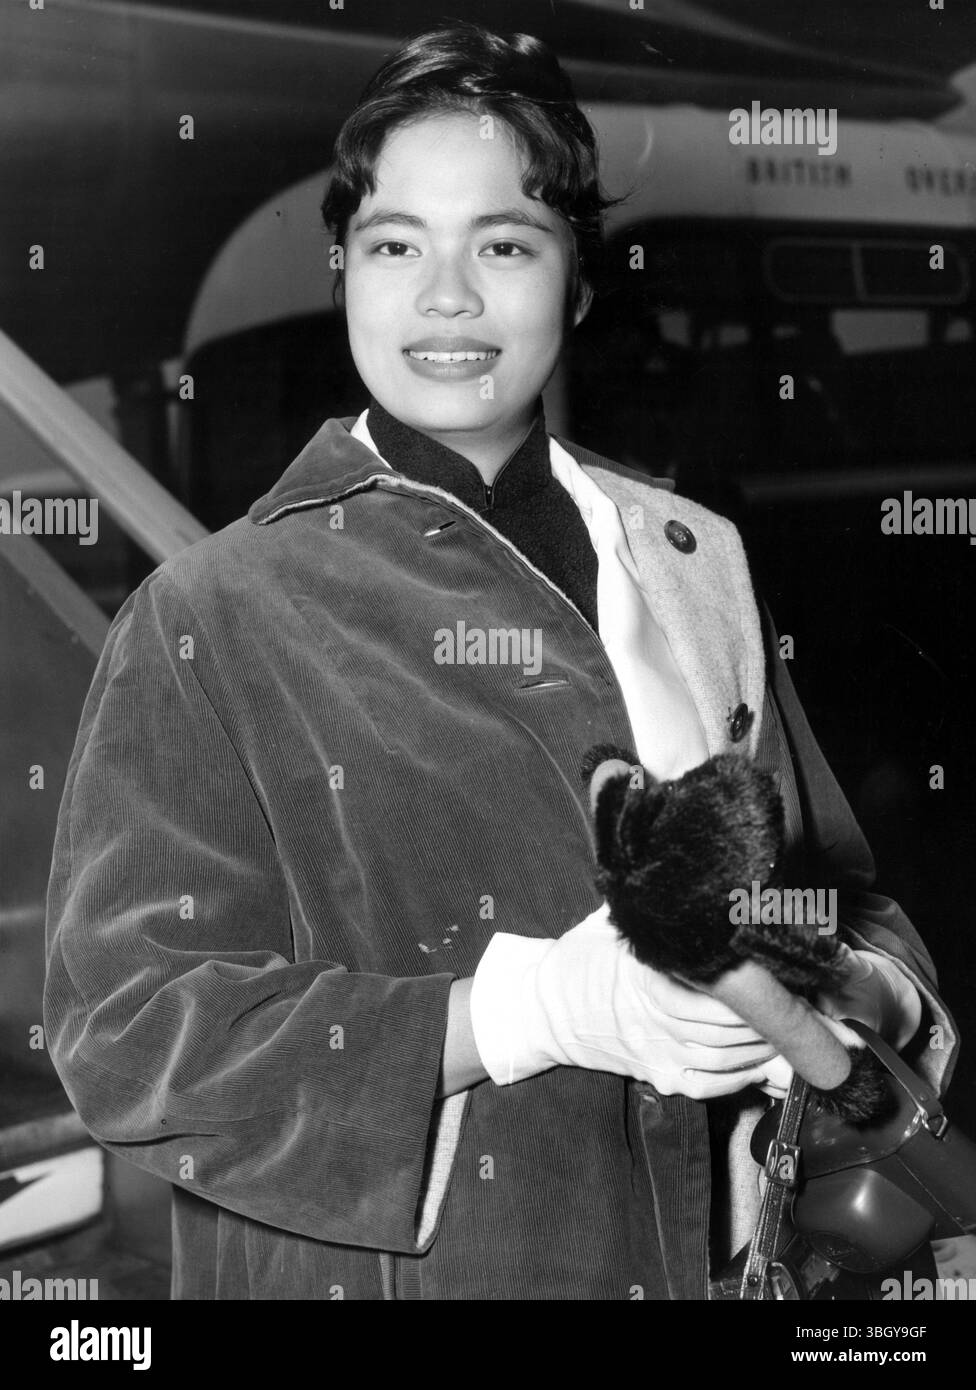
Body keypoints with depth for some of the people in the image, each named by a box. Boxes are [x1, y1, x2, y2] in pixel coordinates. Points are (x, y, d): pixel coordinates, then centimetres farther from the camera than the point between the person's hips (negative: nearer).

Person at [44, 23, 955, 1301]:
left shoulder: (695, 562, 2)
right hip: (364, 1273, -3)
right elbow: (128, 1030, -16)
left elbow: (839, 896, 9)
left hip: (707, 1254, 4)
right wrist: (530, 1014, -26)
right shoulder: (209, 620, -11)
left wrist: (863, 996, -14)